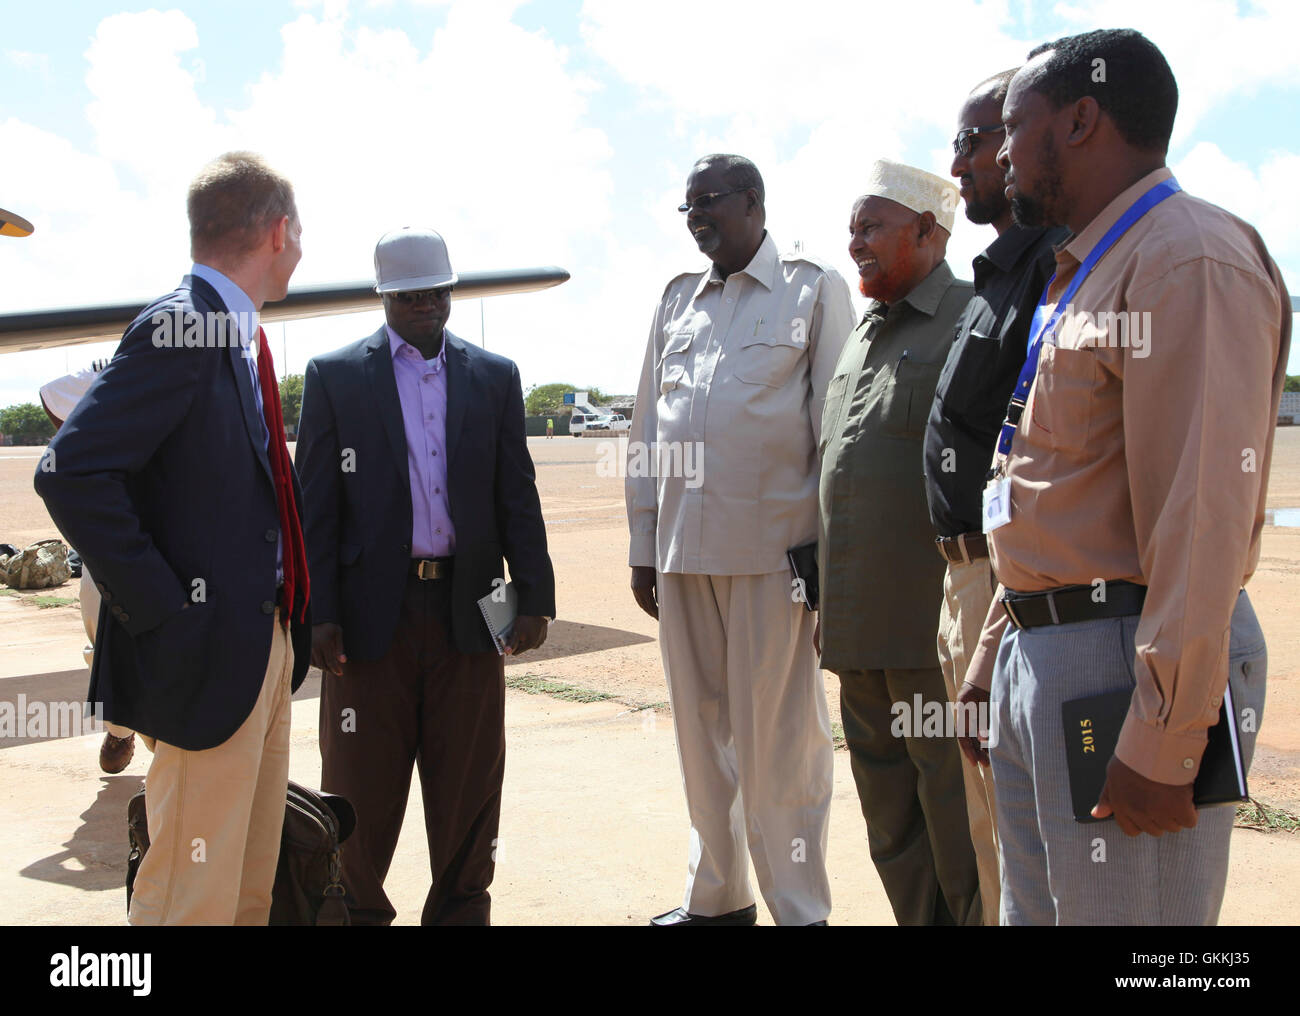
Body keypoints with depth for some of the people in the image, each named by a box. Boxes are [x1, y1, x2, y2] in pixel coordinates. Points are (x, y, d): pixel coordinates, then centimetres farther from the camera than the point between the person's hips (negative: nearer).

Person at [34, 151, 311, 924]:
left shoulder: (238, 333, 14)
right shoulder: (180, 328, -15)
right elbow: (73, 475, -24)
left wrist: (293, 622, 11)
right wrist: (162, 613, -21)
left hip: (269, 646, 9)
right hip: (211, 653, -9)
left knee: (253, 884, 19)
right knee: (196, 894, 1)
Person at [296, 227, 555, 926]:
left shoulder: (495, 377, 10)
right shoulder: (333, 376, 3)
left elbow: (518, 497, 9)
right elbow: (314, 506, 0)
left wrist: (534, 597, 2)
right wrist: (317, 614, -7)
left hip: (468, 609, 2)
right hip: (372, 613, -2)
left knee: (468, 788, 9)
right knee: (362, 788, 7)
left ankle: (461, 910, 23)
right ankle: (356, 909, 23)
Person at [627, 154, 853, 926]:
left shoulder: (813, 288, 2)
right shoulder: (678, 299, 17)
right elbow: (649, 427, 17)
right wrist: (643, 546, 13)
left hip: (771, 547, -5)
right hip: (684, 547, 5)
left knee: (779, 739, 0)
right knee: (702, 731, 12)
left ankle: (799, 909, 11)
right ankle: (717, 895, 25)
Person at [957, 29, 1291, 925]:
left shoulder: (1192, 261, -13)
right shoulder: (1082, 276, 20)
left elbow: (1205, 512, -21)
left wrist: (1162, 743, -23)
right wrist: (994, 656, 19)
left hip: (1128, 661, -10)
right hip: (1039, 651, 10)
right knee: (1034, 909, 18)